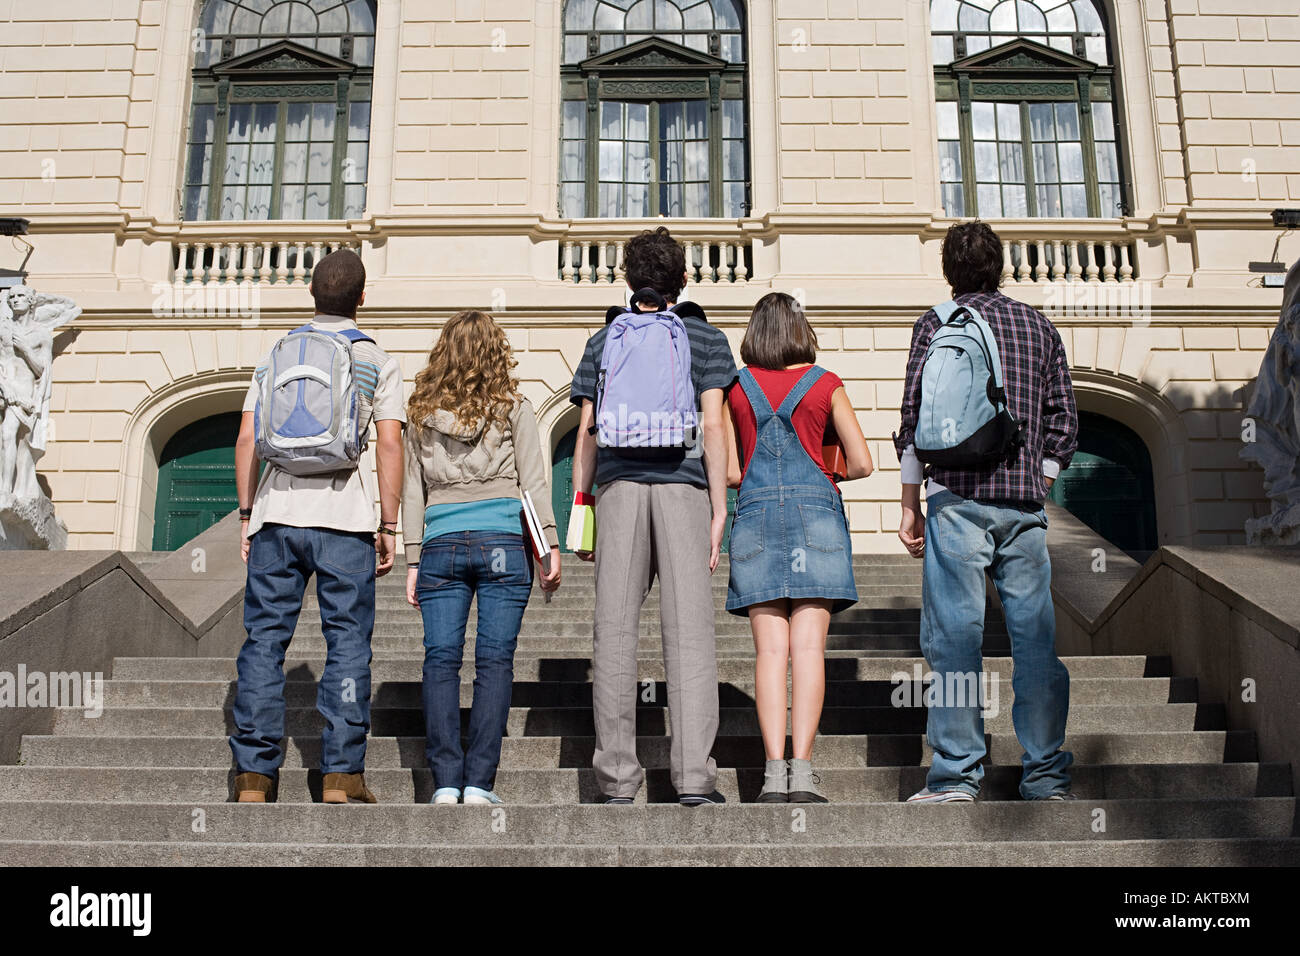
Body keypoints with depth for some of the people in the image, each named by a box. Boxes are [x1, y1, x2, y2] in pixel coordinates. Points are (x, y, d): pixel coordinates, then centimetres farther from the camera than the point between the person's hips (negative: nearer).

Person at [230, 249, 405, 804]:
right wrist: (389, 526, 2)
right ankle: (340, 775, -1)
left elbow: (247, 440, 9)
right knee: (347, 643, 1)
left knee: (265, 639, 5)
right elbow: (389, 448, -2)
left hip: (276, 511, 3)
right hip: (344, 516, -2)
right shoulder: (377, 361, 7)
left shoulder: (275, 356, 14)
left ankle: (253, 775, 6)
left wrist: (247, 513, 15)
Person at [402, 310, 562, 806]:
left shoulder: (422, 414, 10)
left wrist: (413, 561, 12)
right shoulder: (513, 407, 4)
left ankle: (445, 782, 0)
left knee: (441, 659, 3)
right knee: (494, 660, -1)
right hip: (503, 541, -1)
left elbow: (412, 492, 10)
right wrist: (551, 544, 2)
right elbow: (533, 482, 0)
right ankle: (479, 782, -2)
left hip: (440, 544, 2)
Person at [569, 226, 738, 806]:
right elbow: (711, 426, 1)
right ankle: (693, 777, -7)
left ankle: (617, 779, 2)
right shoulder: (706, 338, 11)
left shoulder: (603, 340, 17)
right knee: (688, 631, -3)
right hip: (683, 485, -1)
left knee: (615, 631, 1)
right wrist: (719, 506, 1)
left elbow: (587, 431, 10)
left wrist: (578, 508, 13)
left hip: (618, 487, 2)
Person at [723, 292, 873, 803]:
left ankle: (774, 772, -9)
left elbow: (730, 473, 8)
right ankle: (802, 771, -11)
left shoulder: (735, 387, 9)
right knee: (808, 646, -5)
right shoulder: (826, 384, 6)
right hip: (815, 511, -1)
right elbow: (861, 462, 3)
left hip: (756, 513, 1)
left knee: (771, 650, -2)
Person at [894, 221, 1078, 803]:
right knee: (1035, 632, 5)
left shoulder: (936, 323, 4)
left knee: (954, 634, -2)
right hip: (1026, 503, 4)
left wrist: (910, 505, 4)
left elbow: (916, 417, -2)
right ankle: (1046, 773, 10)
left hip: (959, 497, -4)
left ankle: (956, 774, -1)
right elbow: (1064, 422, 12)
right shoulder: (1039, 326, 15)